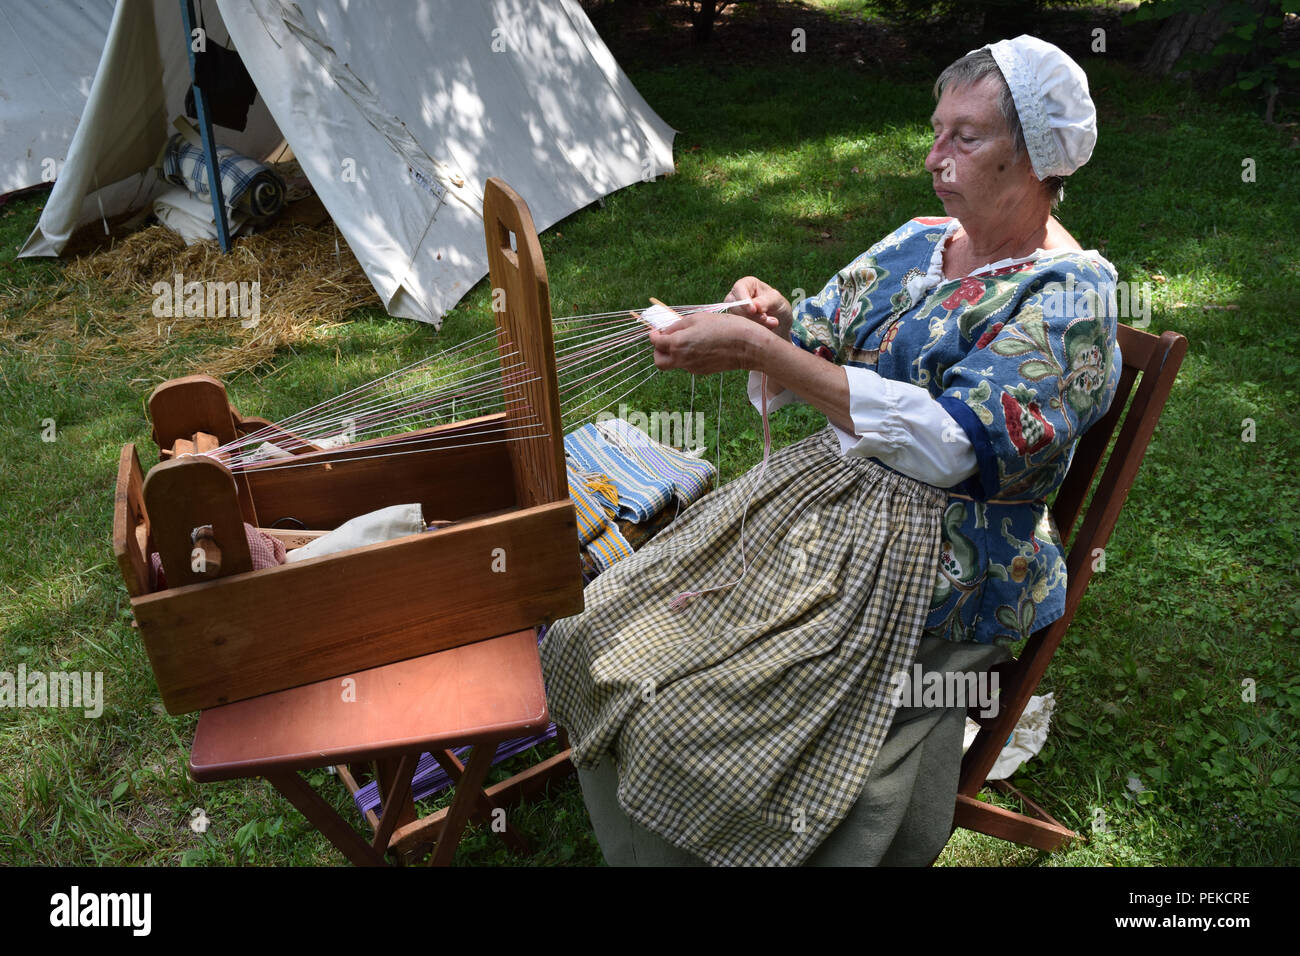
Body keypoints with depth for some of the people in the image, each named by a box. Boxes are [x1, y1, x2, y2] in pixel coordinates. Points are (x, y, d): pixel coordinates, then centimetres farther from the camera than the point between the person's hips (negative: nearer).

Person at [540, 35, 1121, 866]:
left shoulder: (1071, 297, -12)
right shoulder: (919, 242, 10)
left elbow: (948, 442, -24)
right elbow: (820, 342, 13)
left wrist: (759, 351, -27)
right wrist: (776, 319, -14)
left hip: (938, 571, -7)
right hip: (824, 497, 7)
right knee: (599, 638, -2)